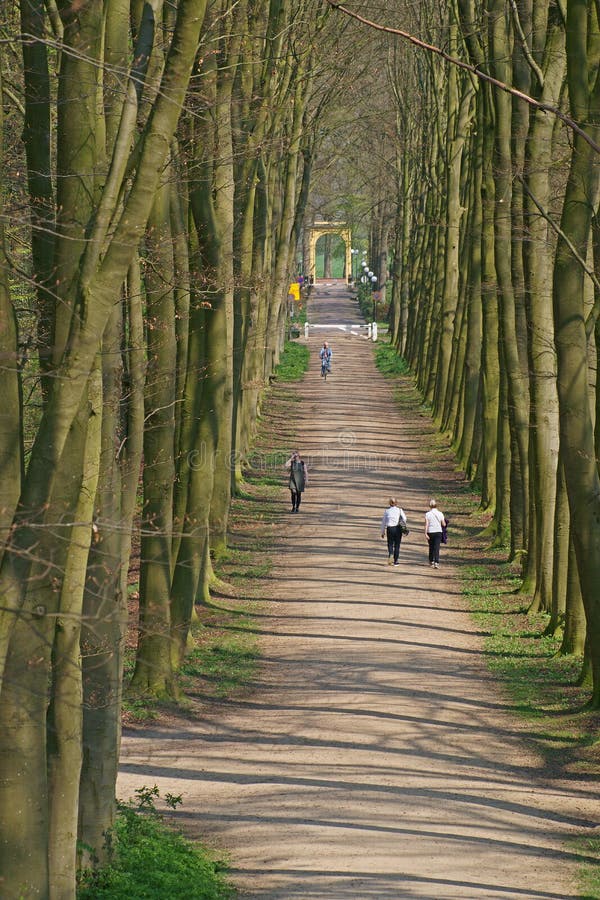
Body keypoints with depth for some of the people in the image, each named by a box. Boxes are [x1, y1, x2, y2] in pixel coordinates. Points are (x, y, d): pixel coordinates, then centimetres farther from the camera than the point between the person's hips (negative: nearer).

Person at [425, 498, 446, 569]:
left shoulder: (428, 514, -5)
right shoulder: (440, 514, -2)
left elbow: (426, 524, -11)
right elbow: (444, 524, 2)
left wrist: (426, 533, -11)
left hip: (430, 532, 0)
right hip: (438, 532, 0)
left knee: (431, 547, 17)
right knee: (437, 548, -3)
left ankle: (431, 561, 30)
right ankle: (436, 562, -16)